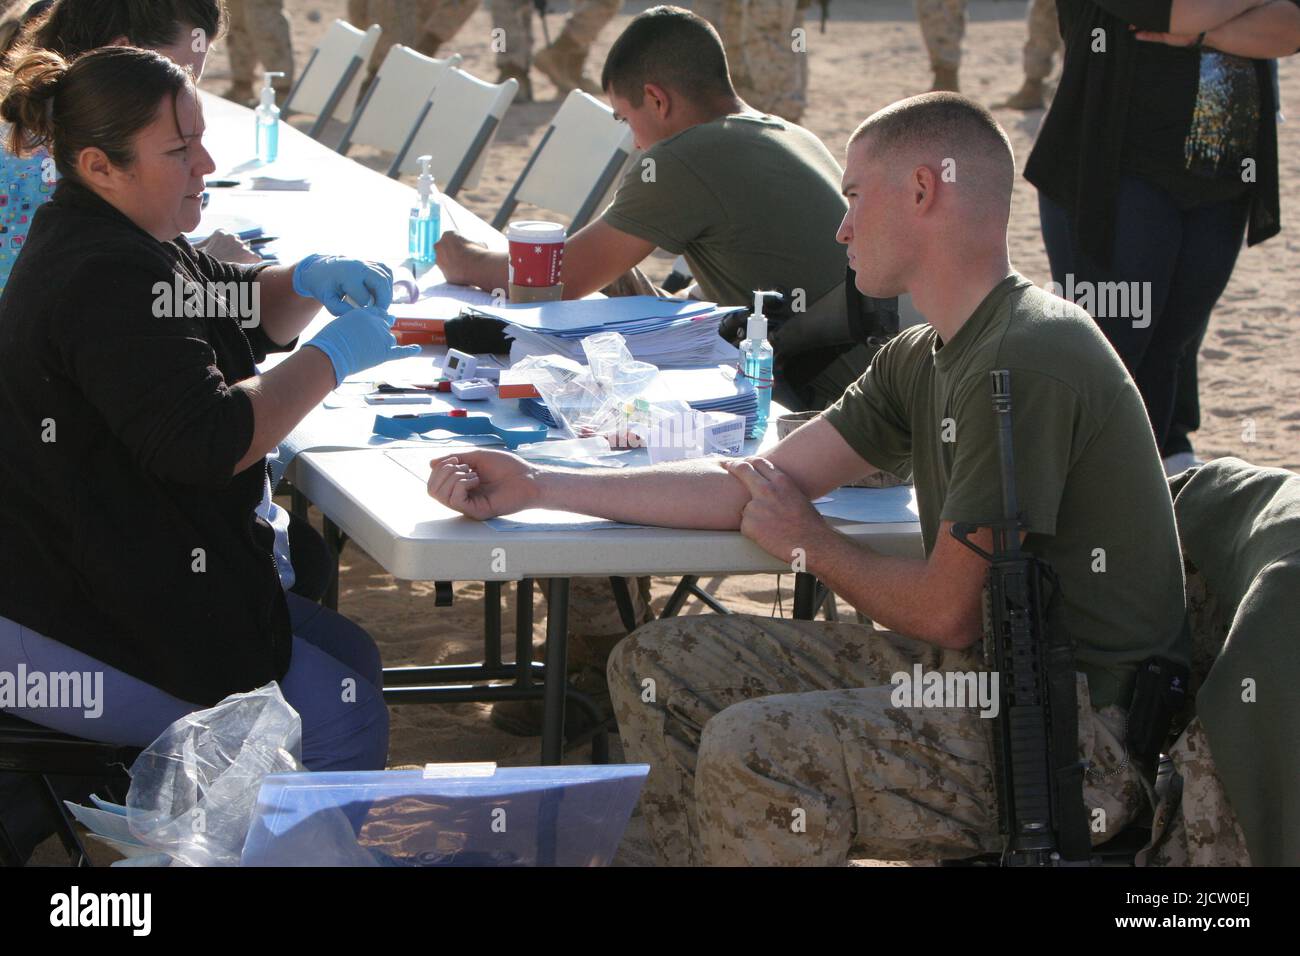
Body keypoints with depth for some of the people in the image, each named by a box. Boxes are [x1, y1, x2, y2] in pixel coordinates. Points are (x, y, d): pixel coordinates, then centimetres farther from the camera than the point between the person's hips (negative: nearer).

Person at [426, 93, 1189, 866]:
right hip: (971, 670, 10)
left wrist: (813, 544, 2)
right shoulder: (922, 359, 13)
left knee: (754, 750, -29)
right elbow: (758, 485, 13)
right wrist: (535, 487, 9)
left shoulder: (1028, 360, -19)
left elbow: (947, 612, -18)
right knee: (659, 666, 8)